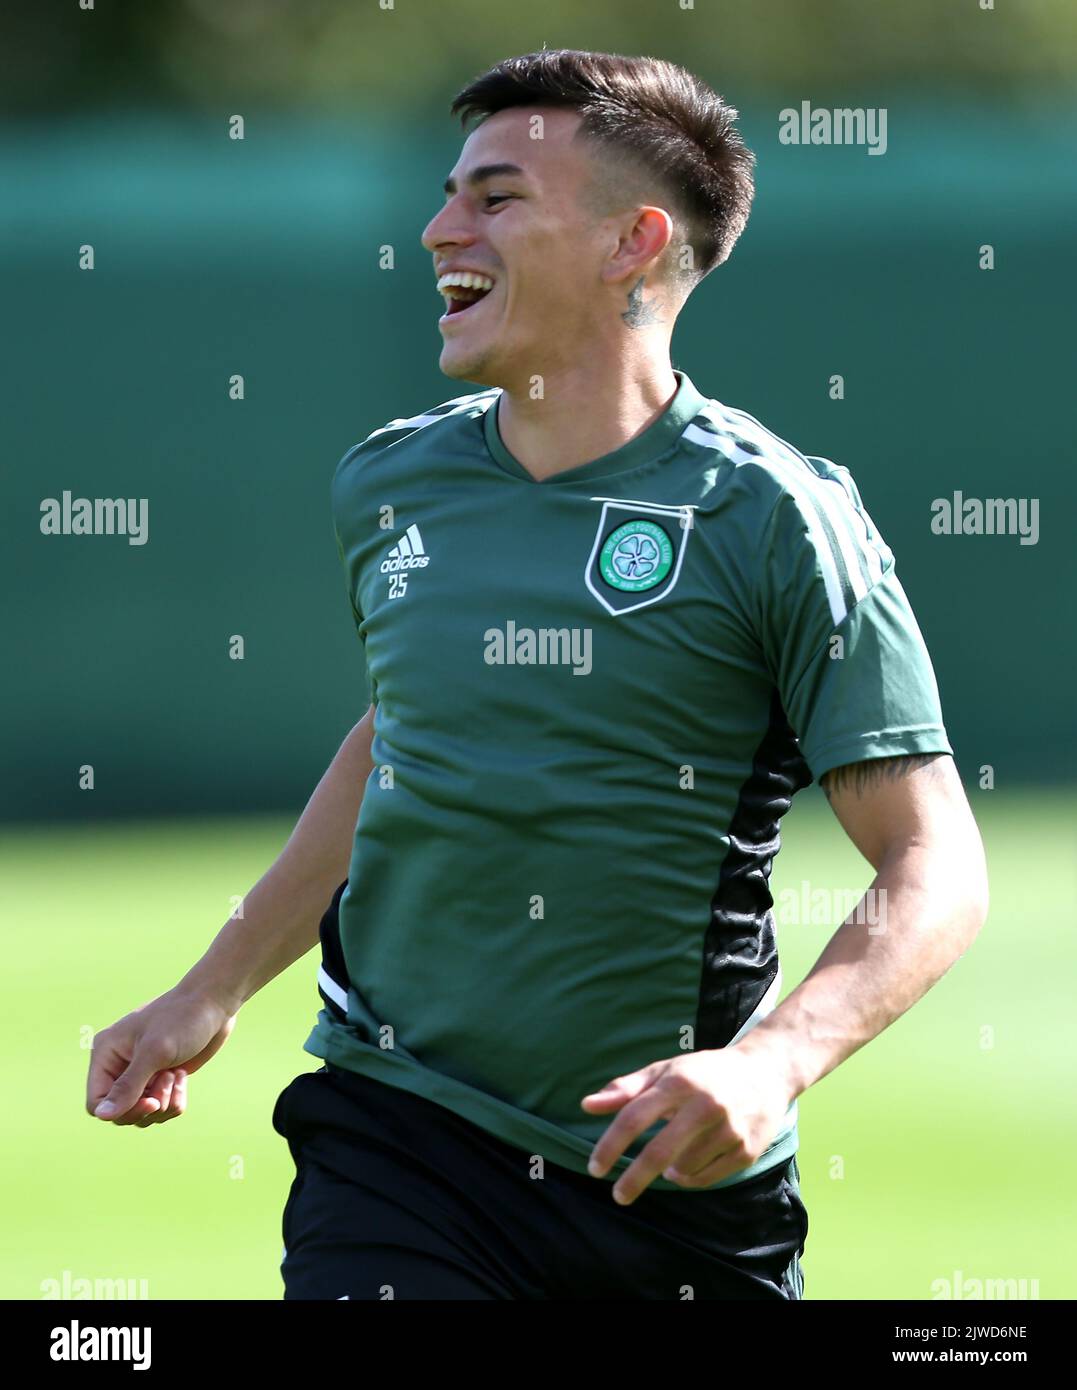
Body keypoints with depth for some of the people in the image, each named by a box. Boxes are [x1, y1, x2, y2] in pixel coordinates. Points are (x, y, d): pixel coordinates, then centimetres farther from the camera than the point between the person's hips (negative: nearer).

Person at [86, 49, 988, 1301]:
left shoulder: (774, 518, -10)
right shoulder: (388, 484, 6)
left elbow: (935, 870, -12)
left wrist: (770, 1066, -28)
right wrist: (212, 993, 27)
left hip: (679, 1187, -2)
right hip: (393, 1145, 2)